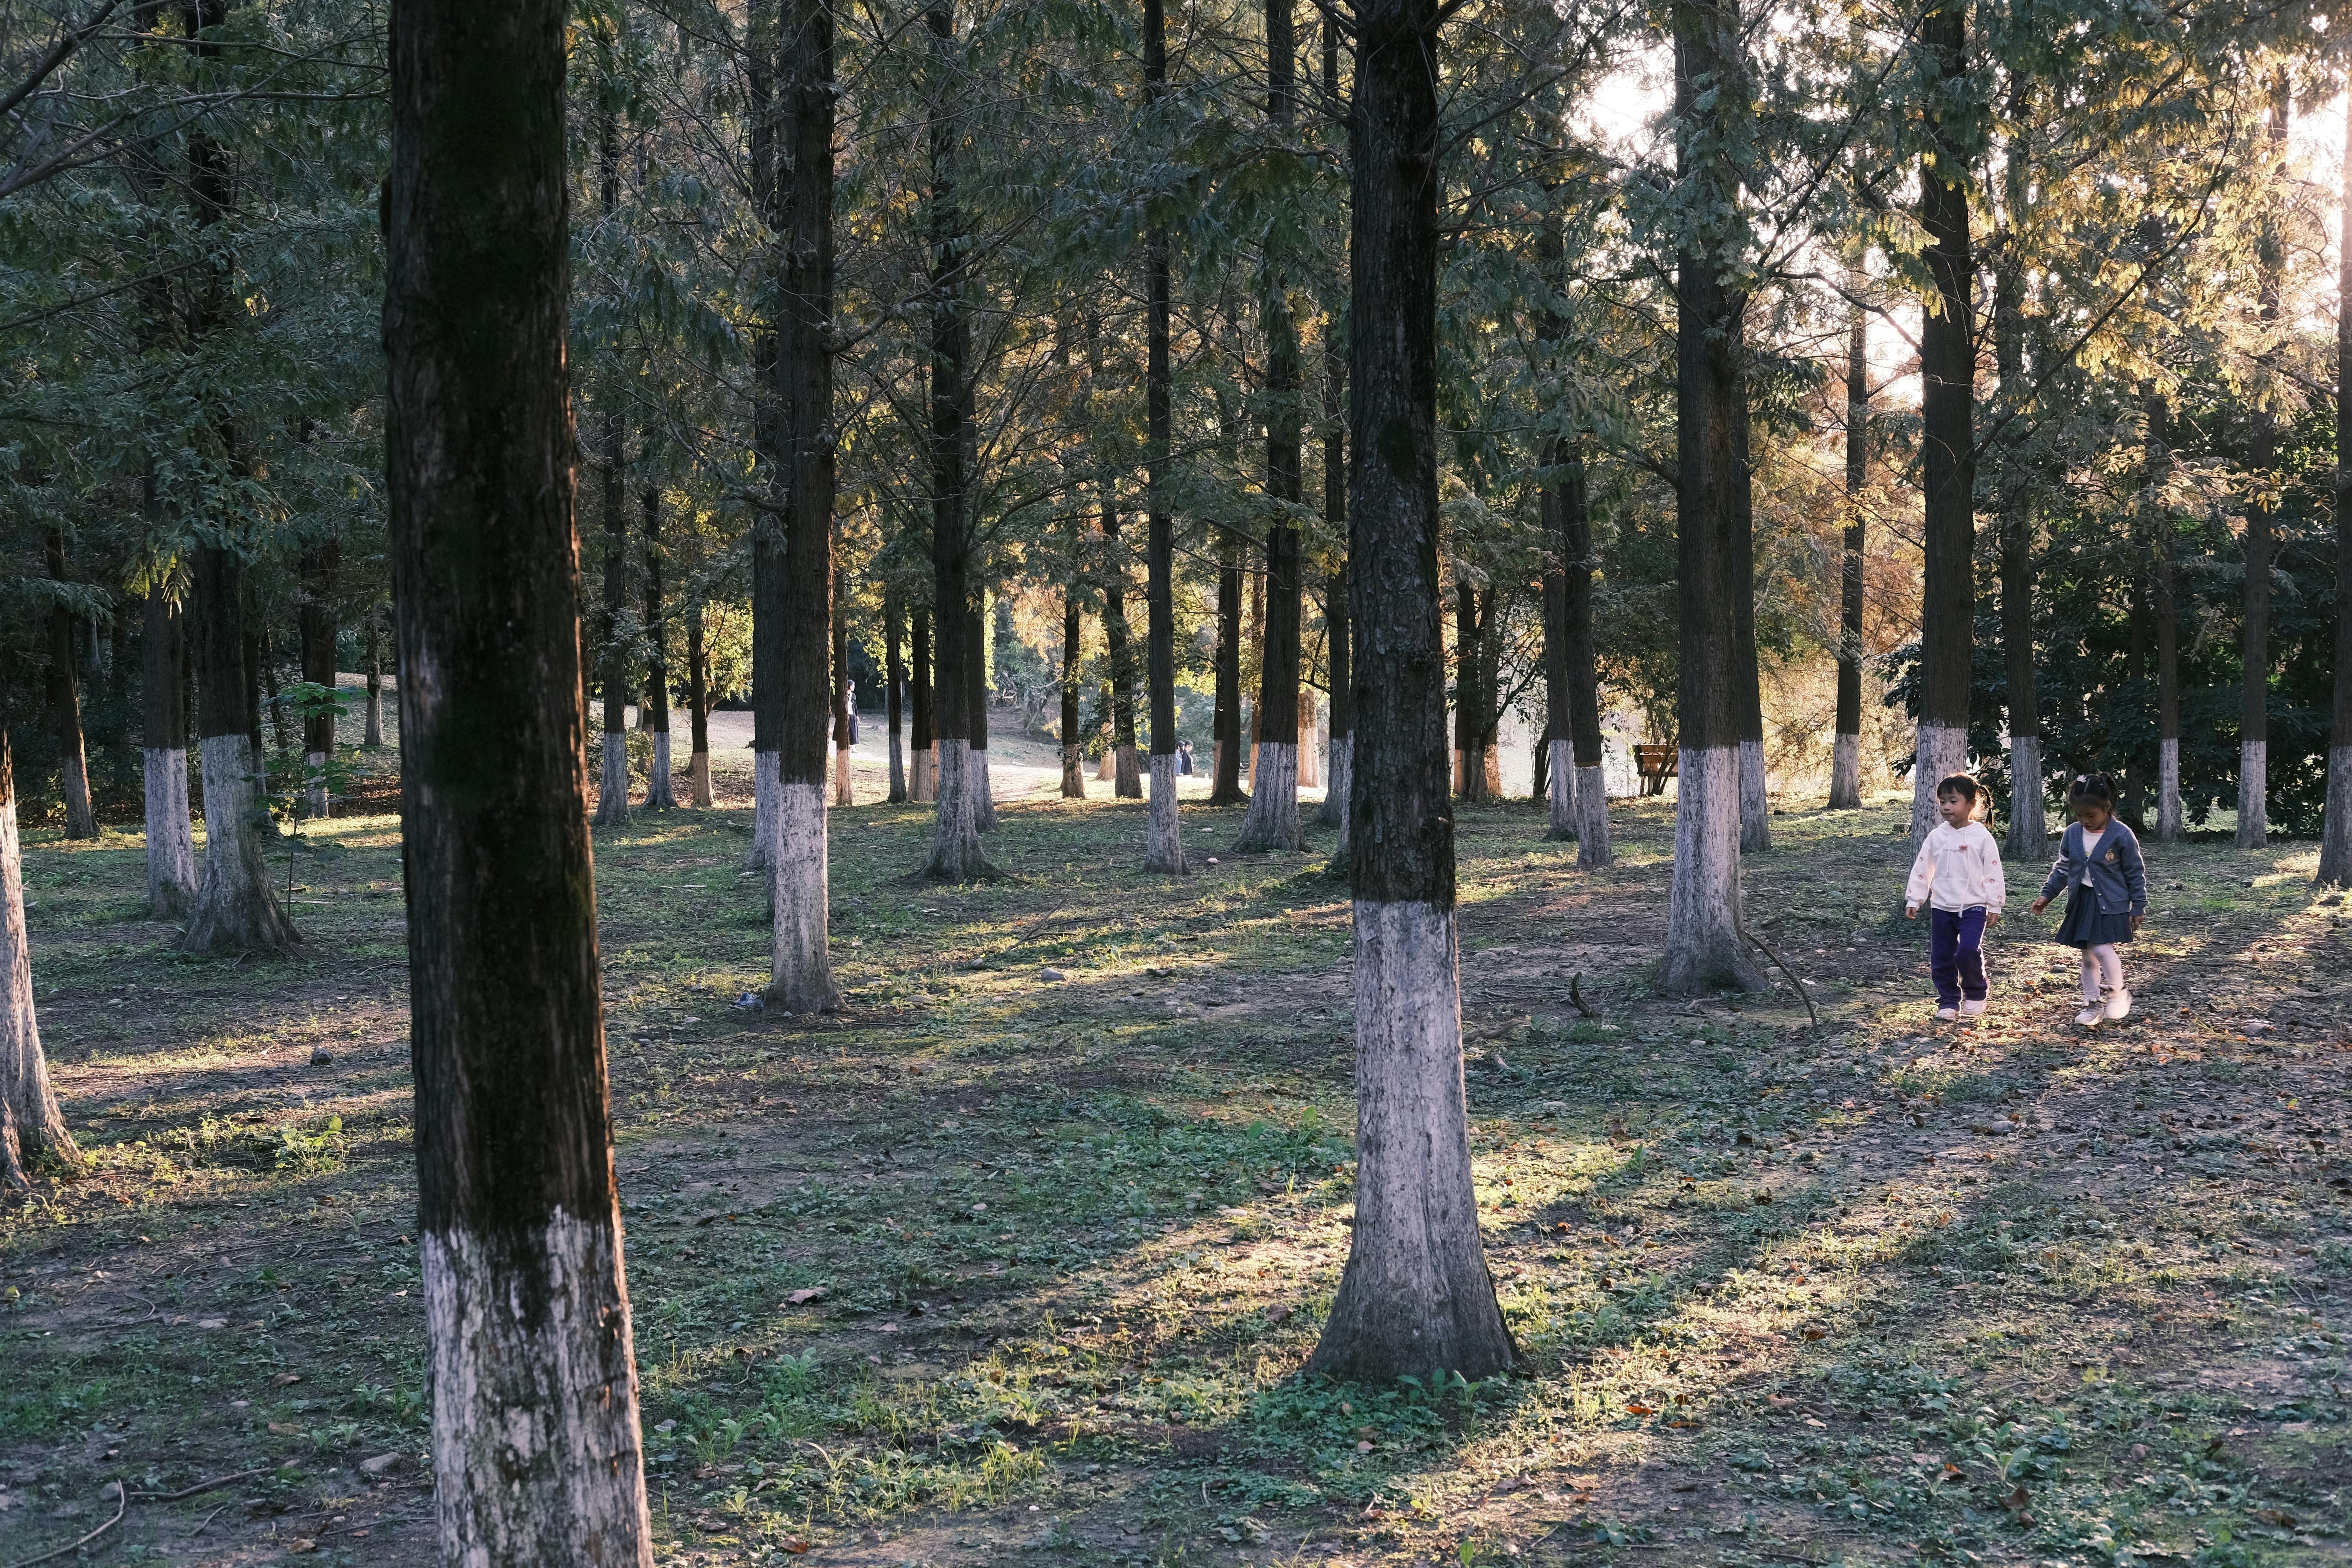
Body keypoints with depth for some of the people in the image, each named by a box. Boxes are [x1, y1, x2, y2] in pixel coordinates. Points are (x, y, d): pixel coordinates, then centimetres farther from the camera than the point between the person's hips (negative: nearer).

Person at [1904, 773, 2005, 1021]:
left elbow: (1993, 872, -2)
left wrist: (1995, 906, -3)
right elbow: (1922, 870, 9)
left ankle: (1975, 995, 4)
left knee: (1968, 951, -20)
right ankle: (1949, 1002, 19)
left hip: (1973, 907, -4)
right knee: (1941, 958, 5)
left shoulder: (1982, 837, -5)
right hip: (1941, 907, 4)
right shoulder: (1937, 836, 3)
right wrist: (1913, 900, 6)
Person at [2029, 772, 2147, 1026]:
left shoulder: (2121, 836, -11)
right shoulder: (2073, 835, 3)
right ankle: (2092, 1004, 19)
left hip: (2111, 903, -5)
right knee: (2088, 955, 8)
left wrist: (2138, 908, -4)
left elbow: (2136, 874, -4)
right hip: (2082, 902, 5)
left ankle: (2118, 993, 5)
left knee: (2102, 949, -18)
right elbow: (2062, 868, 15)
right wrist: (2047, 895, 8)